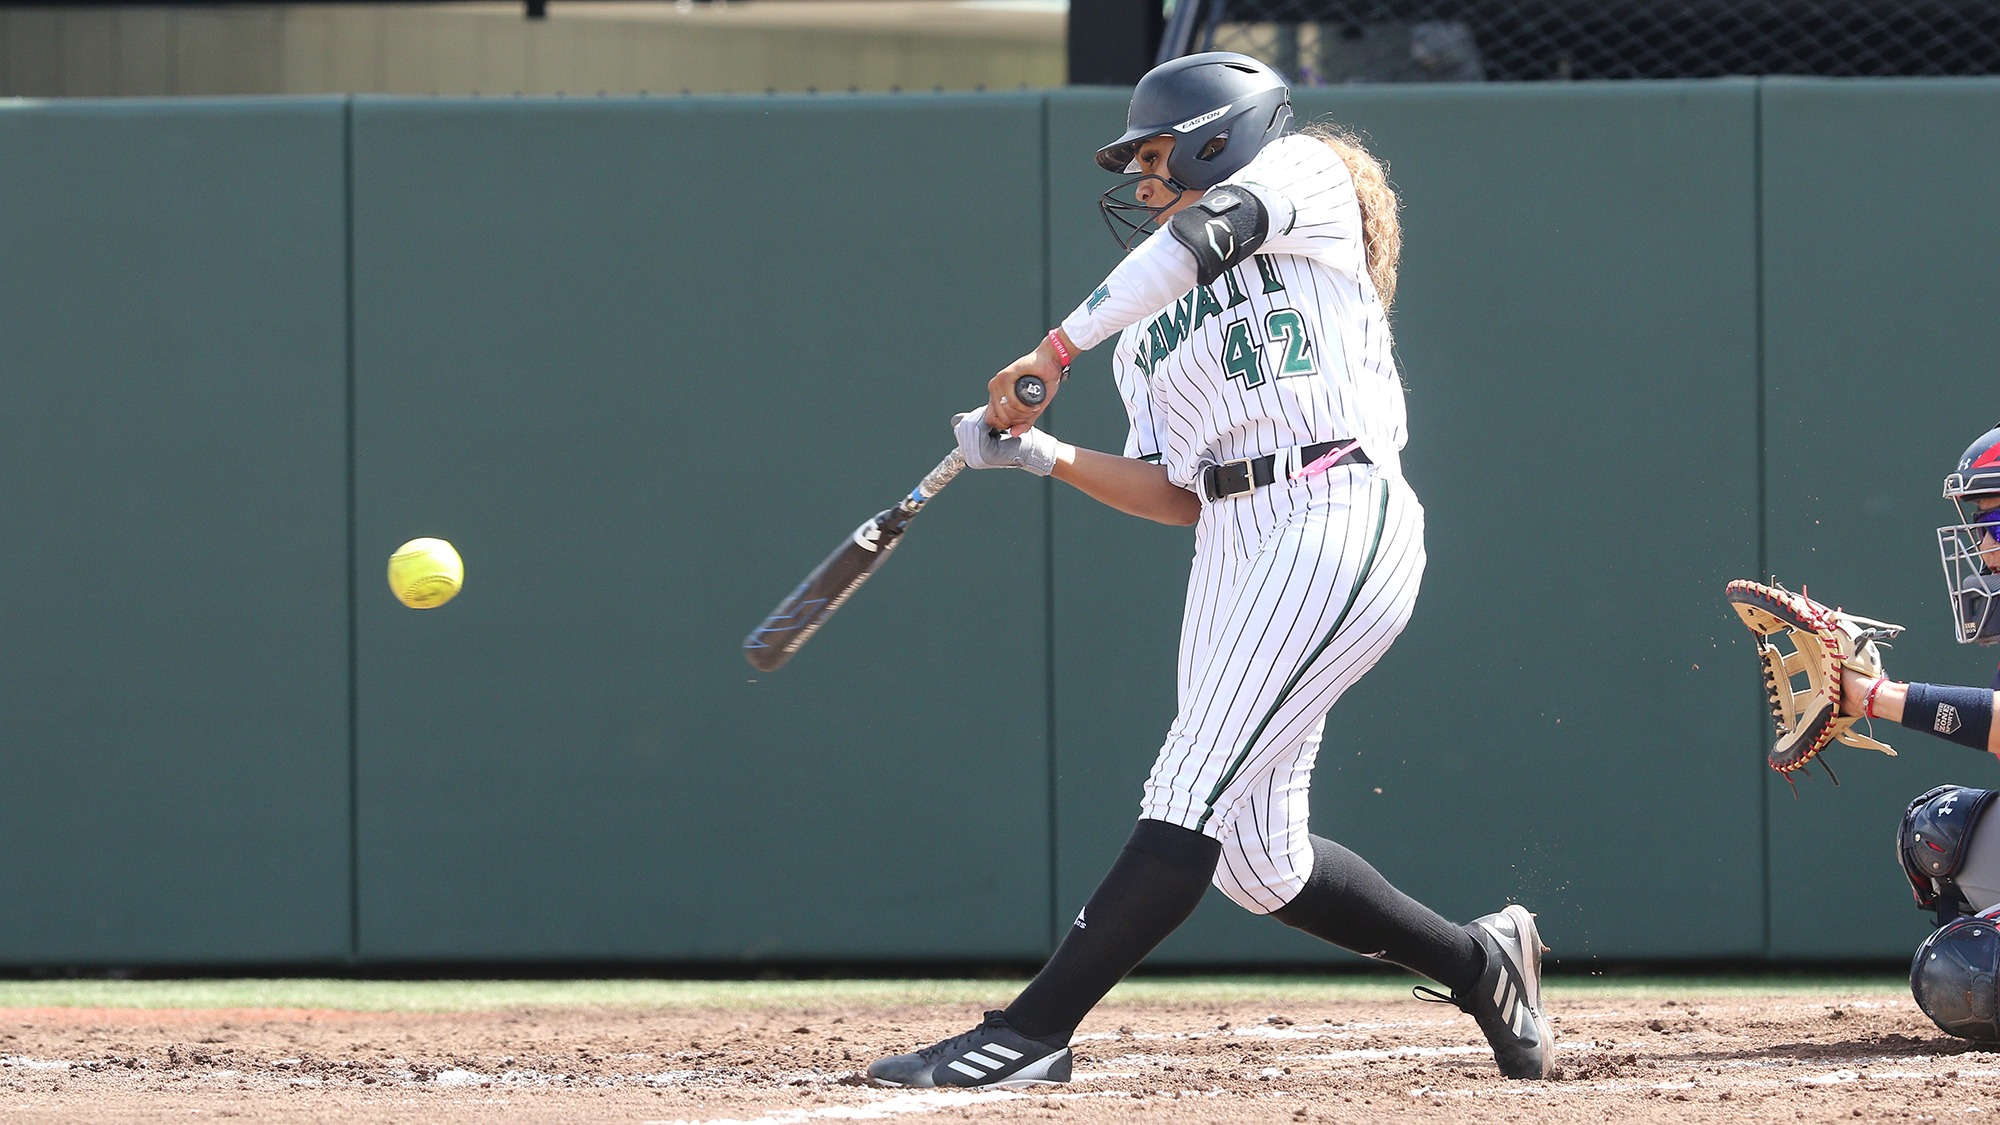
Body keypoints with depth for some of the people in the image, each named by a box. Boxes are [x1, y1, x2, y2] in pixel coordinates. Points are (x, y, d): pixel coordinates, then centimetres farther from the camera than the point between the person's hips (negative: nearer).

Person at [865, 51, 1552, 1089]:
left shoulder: (1303, 172, 6)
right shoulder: (1151, 324, 23)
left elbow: (1209, 232, -15)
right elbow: (1180, 498, 14)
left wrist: (1058, 348, -20)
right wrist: (1046, 455, 0)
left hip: (1340, 525, -8)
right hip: (1232, 546, 8)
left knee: (1193, 793, -15)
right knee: (1256, 861, 4)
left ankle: (1034, 1031, -21)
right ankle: (1479, 964, 24)